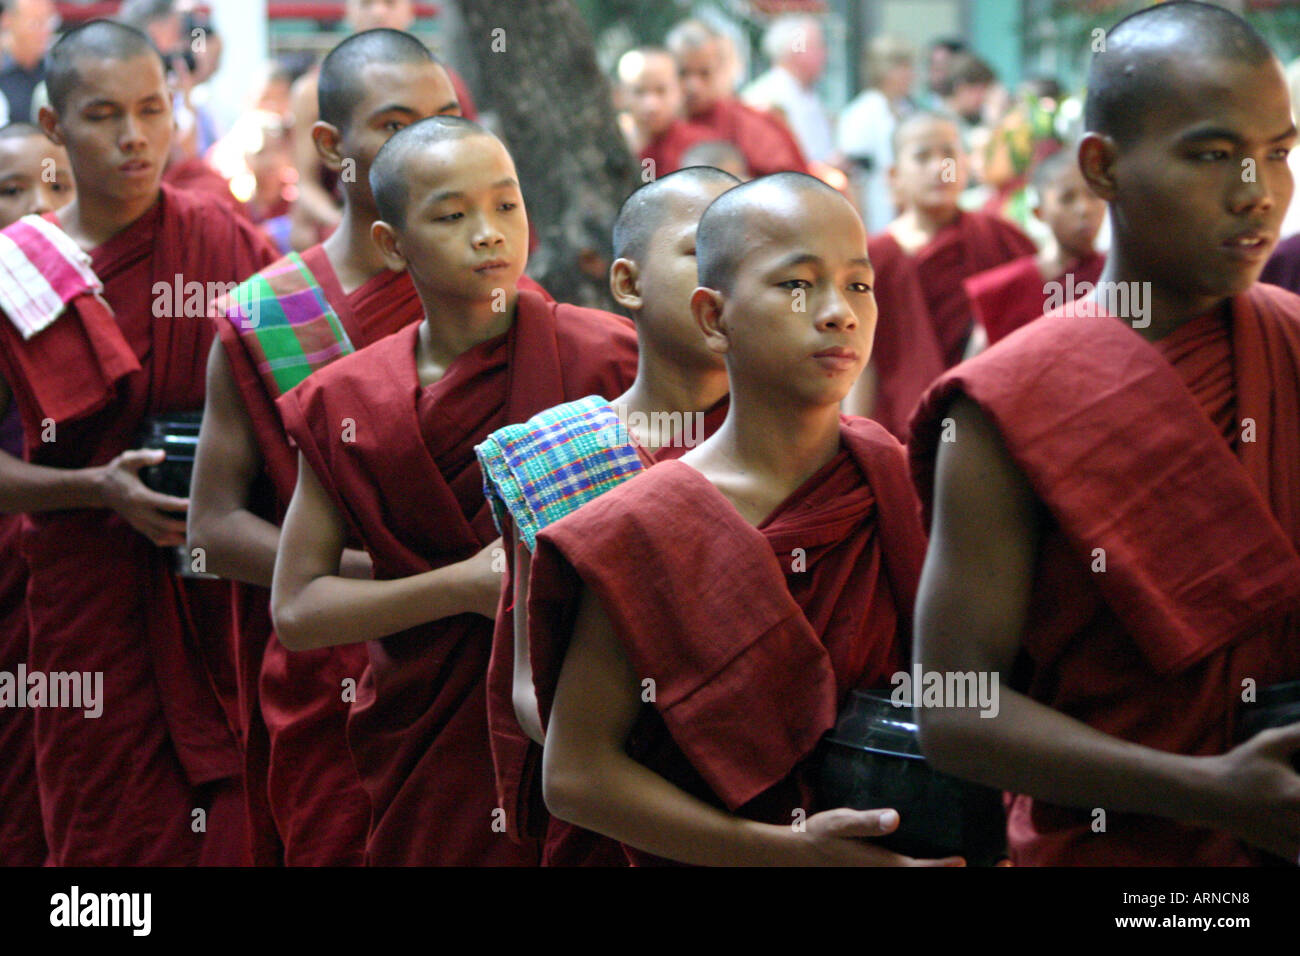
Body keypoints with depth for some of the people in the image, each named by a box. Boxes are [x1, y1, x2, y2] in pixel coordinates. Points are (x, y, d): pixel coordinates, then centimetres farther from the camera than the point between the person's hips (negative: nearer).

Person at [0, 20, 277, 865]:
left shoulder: (231, 243, 3)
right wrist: (100, 487, -14)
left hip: (232, 594, 1)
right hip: (89, 596, 0)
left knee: (249, 827, -3)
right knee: (106, 835, 2)